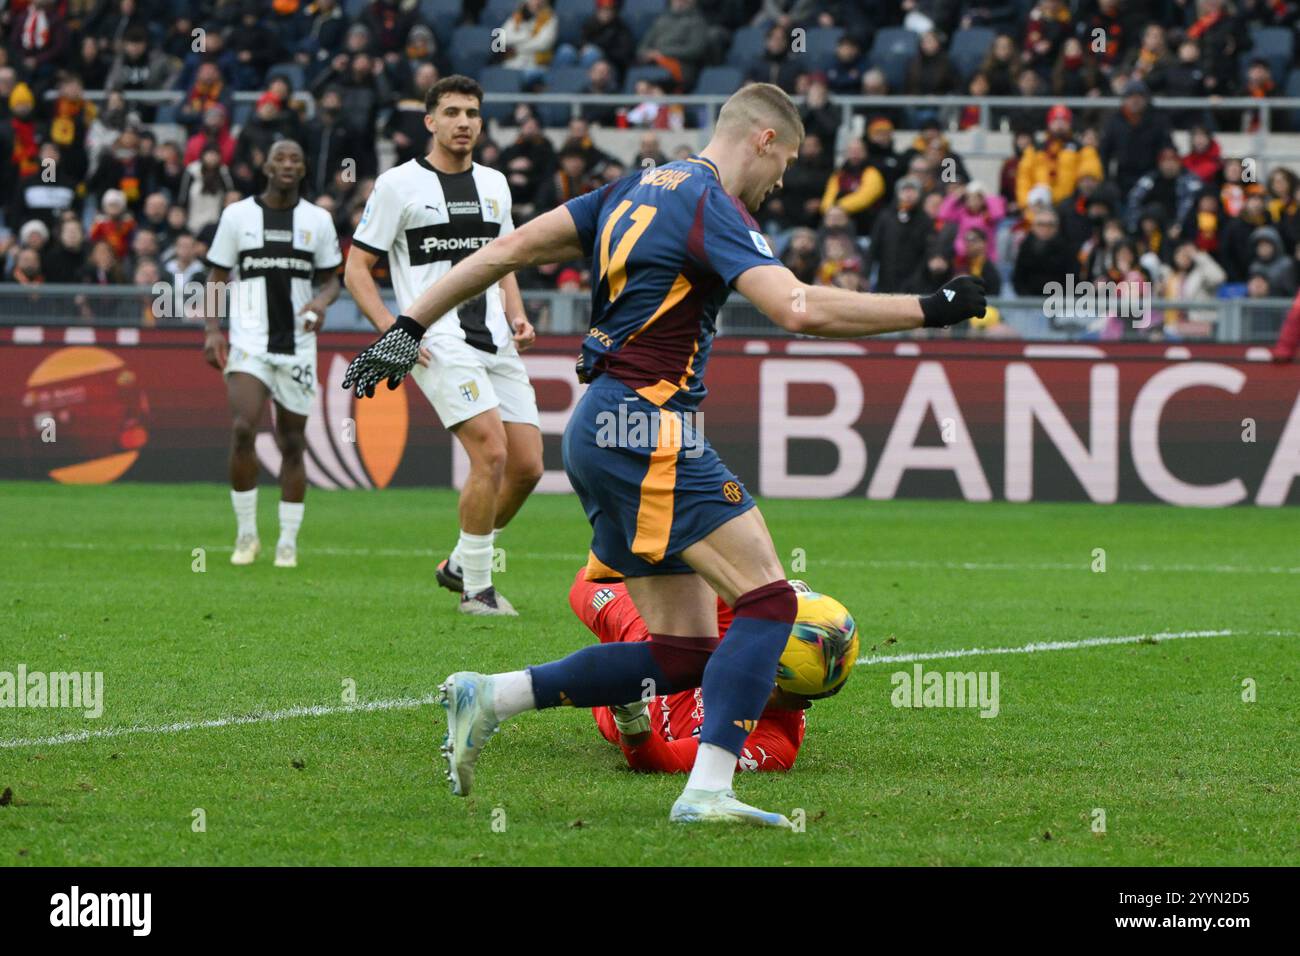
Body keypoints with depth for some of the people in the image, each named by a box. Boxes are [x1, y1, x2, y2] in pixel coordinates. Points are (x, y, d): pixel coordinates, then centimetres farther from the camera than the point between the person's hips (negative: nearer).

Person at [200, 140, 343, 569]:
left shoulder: (318, 220, 8)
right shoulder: (237, 215, 4)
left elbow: (331, 279, 14)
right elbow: (216, 276, 7)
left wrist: (321, 301, -10)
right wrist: (211, 330, -6)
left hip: (297, 345, 2)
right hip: (249, 341, -2)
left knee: (292, 444, 4)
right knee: (242, 429, -19)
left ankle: (288, 543, 13)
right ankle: (246, 534, -6)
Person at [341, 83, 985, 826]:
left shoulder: (640, 189, 18)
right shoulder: (711, 206, -9)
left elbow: (511, 249, 16)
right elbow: (801, 310, -23)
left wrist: (411, 328, 19)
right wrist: (930, 310, -17)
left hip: (602, 431, 9)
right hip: (646, 430, -9)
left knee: (683, 653, 7)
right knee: (768, 601, -13)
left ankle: (488, 698, 7)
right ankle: (708, 790, -21)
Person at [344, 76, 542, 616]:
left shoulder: (494, 184, 17)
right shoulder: (399, 184, -1)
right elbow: (356, 269, 1)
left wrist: (517, 316, 10)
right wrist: (393, 330, -12)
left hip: (496, 343, 6)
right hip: (439, 343, -6)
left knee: (528, 466, 0)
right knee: (491, 453, -21)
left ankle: (461, 563, 22)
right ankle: (476, 589, -8)